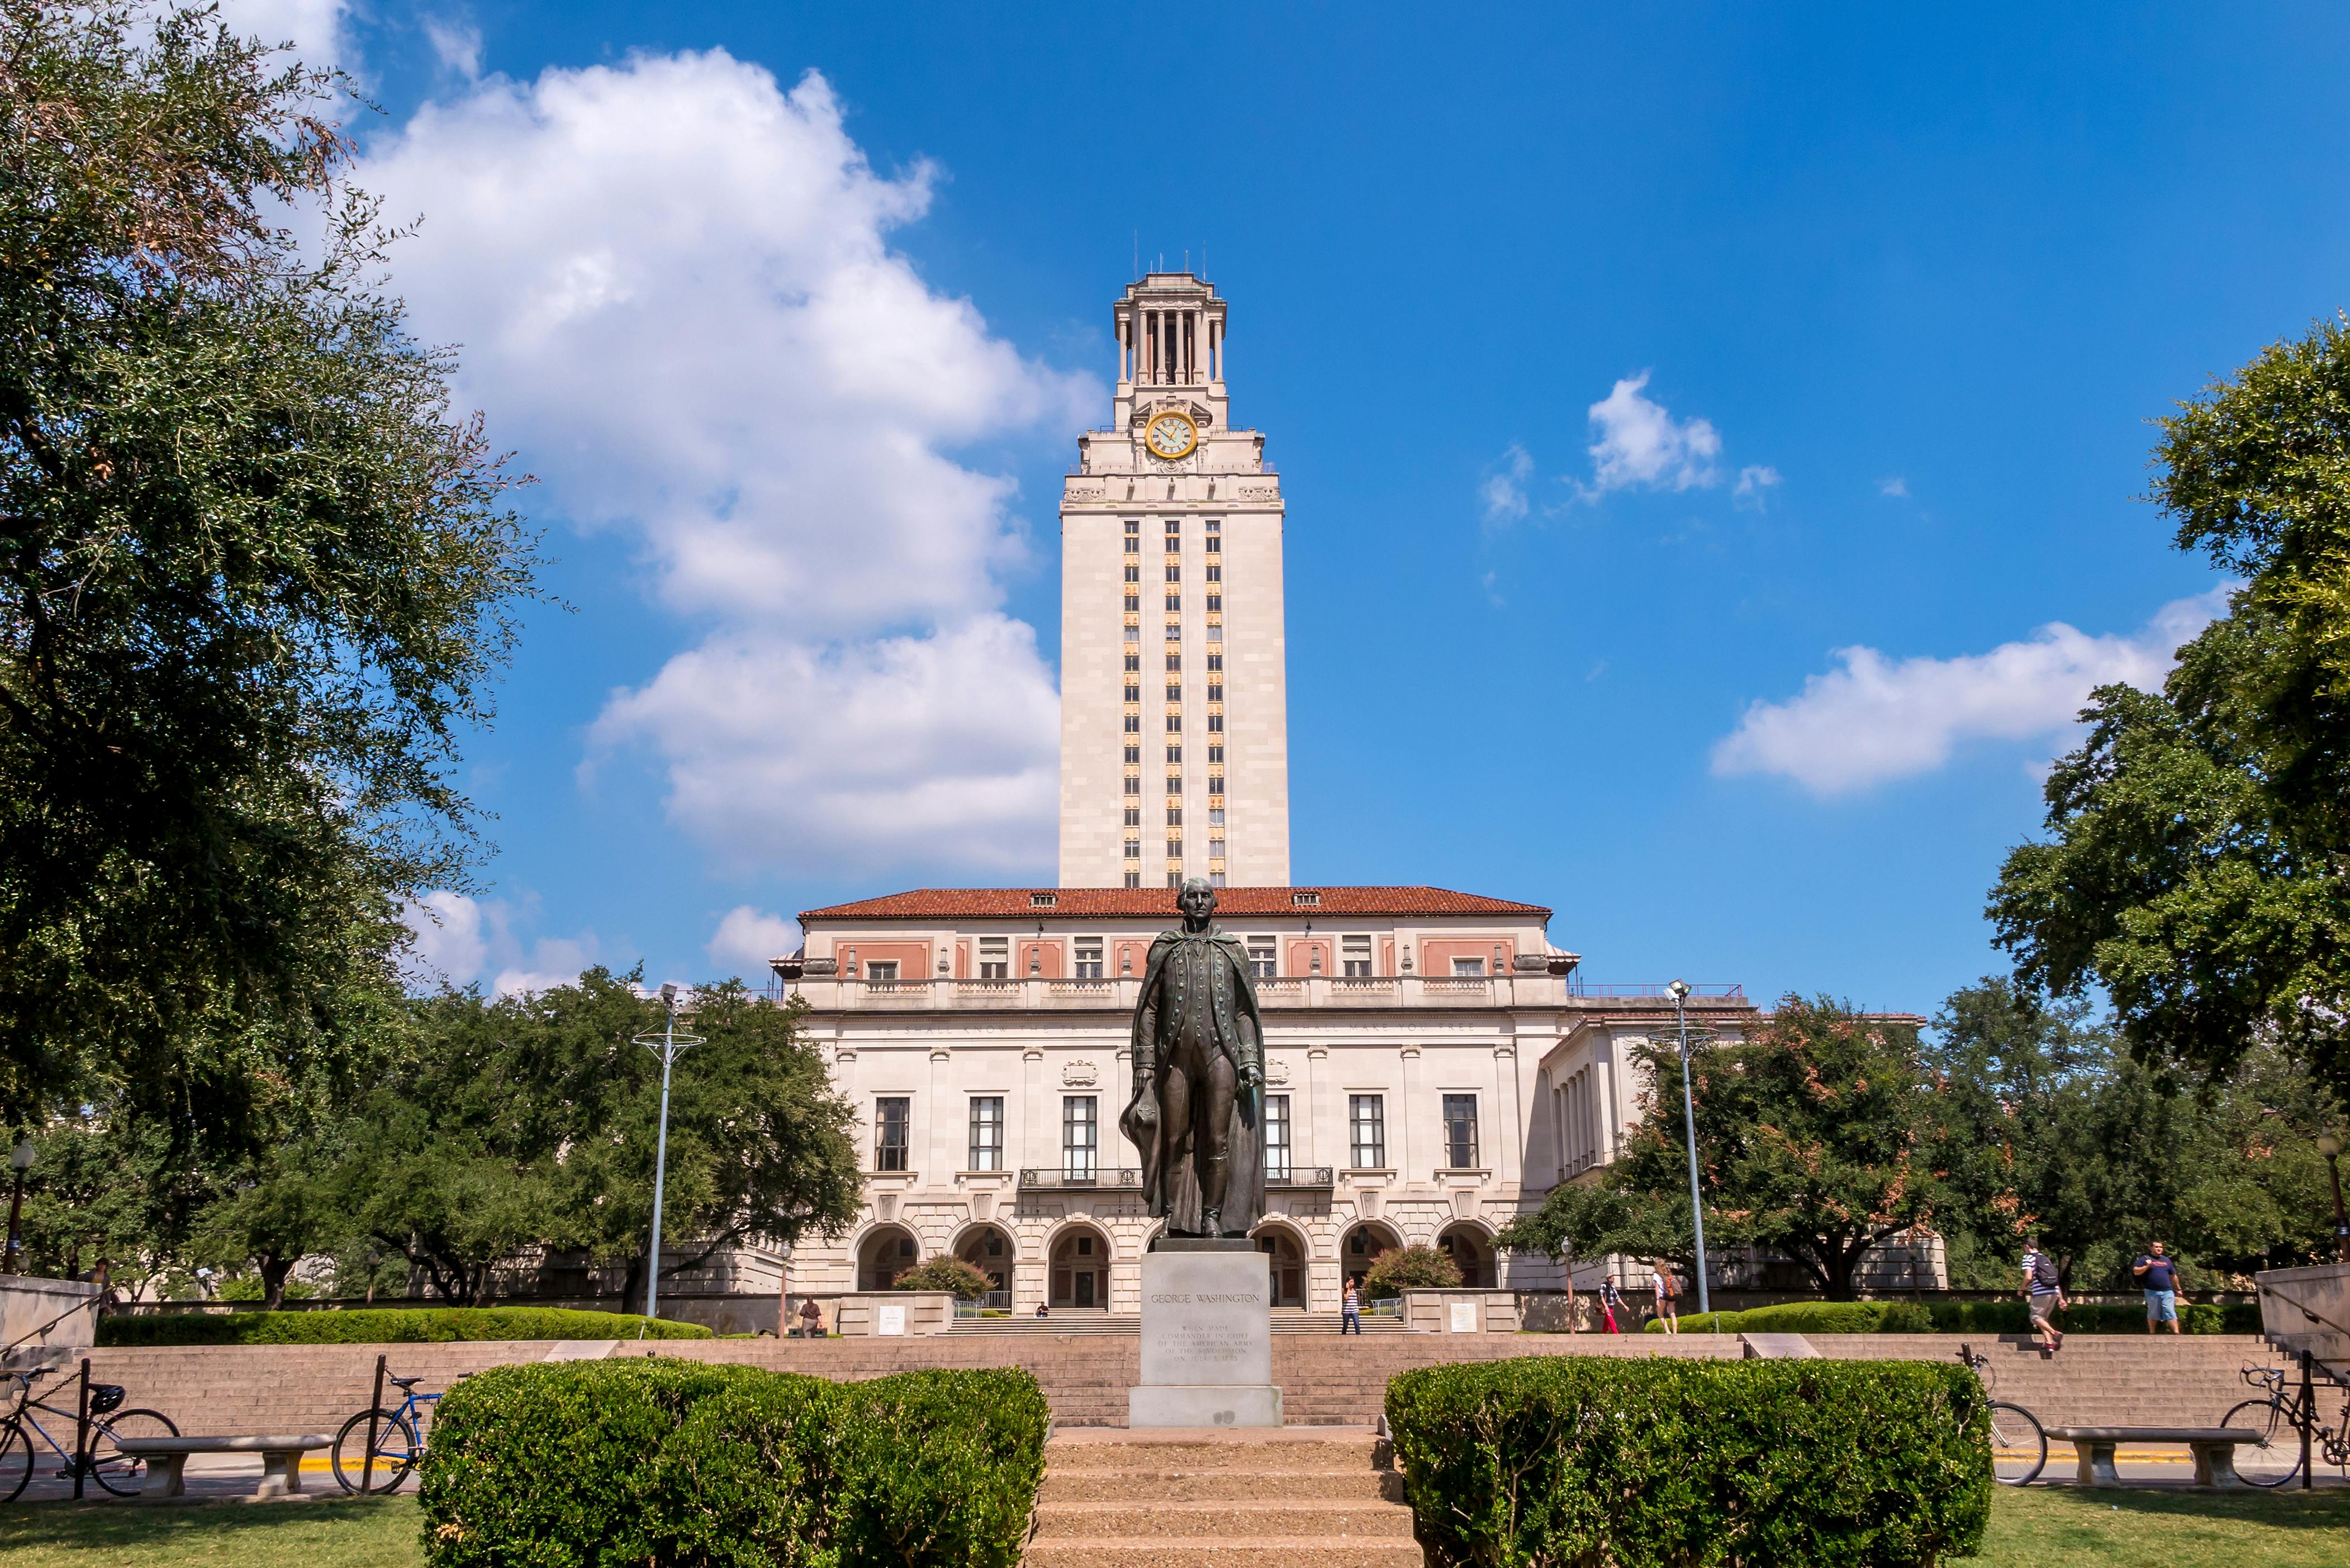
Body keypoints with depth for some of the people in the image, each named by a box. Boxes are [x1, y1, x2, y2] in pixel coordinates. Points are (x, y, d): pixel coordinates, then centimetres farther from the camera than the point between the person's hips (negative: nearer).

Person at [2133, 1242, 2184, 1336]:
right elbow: (2136, 1272, -5)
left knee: (2171, 1312, -6)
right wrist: (2146, 1266, -17)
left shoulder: (2167, 1260, 17)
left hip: (2167, 1292, 3)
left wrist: (2178, 1289, 24)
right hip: (2152, 1292, -3)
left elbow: (2173, 1276, 24)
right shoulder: (2145, 1259, 2)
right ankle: (2152, 1333, 16)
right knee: (2153, 1313, 6)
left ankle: (2176, 1332, -10)